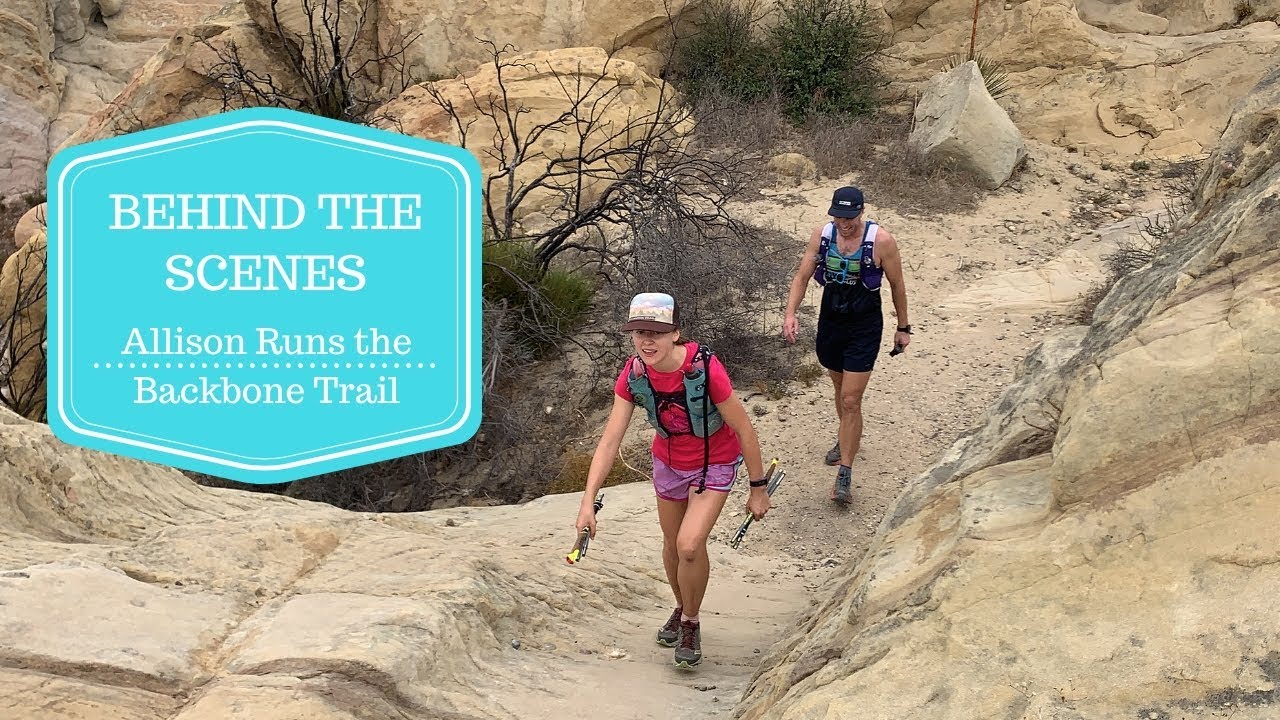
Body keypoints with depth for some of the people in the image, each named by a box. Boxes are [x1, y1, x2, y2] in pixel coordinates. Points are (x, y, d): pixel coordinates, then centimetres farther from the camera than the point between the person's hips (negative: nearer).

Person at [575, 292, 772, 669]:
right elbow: (610, 440, -18)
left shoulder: (705, 368, -34)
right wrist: (588, 503, -24)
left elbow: (744, 430, -22)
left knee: (690, 545, -17)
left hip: (714, 464, -4)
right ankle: (682, 608, 46)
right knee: (672, 544, 17)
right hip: (669, 463, 4)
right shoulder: (633, 374, -21)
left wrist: (758, 489, -14)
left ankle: (691, 622, 9)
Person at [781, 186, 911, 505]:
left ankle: (845, 474, -4)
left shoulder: (881, 240, -16)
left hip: (864, 326, -4)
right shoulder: (821, 235, -6)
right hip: (830, 321, 4)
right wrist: (790, 313, -15)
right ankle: (848, 439, 50)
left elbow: (897, 285, -3)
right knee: (840, 388, 23)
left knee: (851, 400, -9)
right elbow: (802, 276, -1)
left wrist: (903, 327, 4)